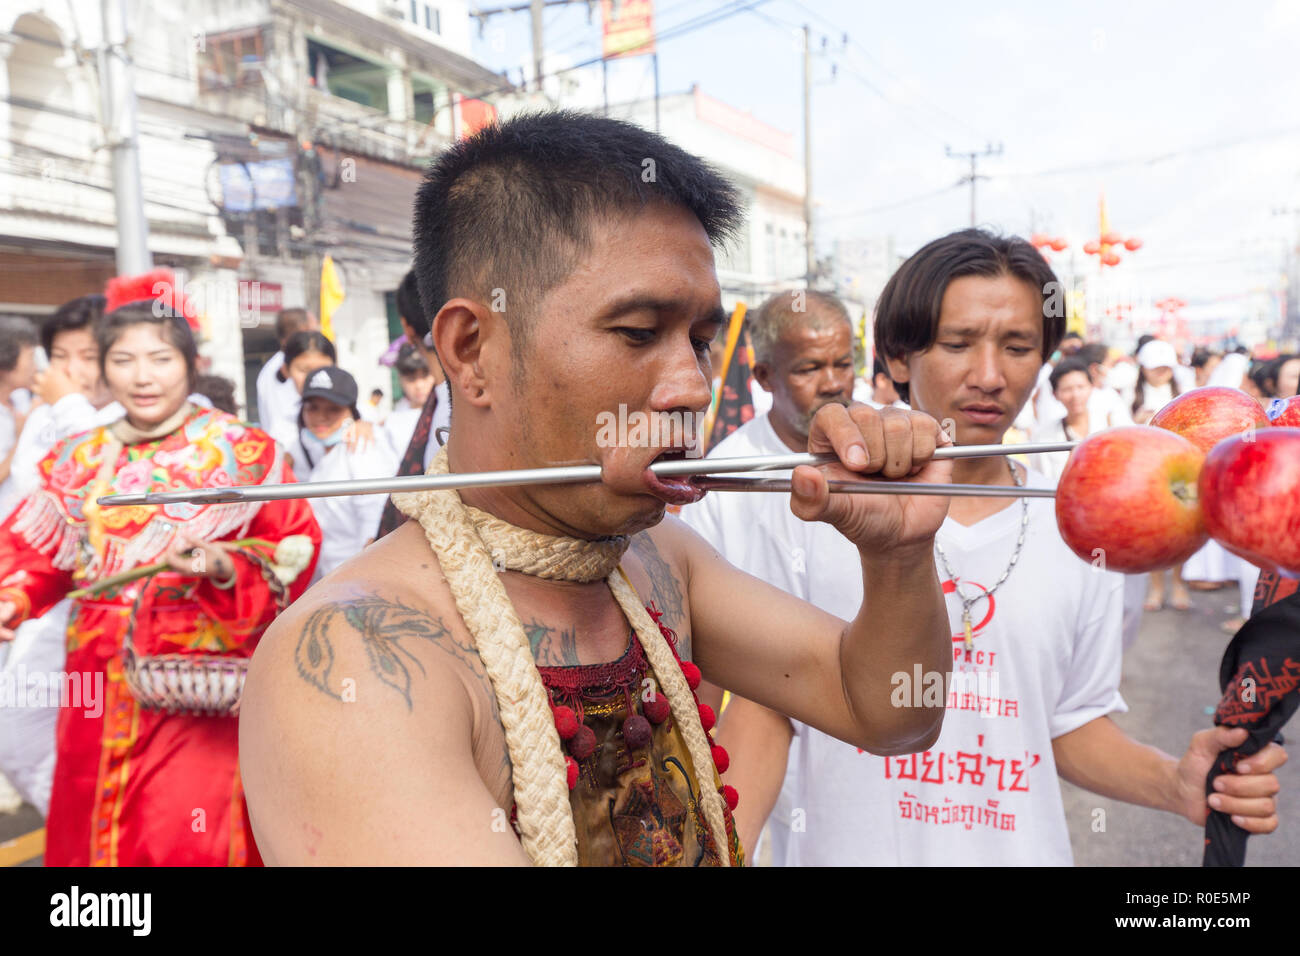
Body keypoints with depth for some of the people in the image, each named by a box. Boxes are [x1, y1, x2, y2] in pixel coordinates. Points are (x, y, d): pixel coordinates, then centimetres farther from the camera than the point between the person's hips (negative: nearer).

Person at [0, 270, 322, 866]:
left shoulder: (243, 452, -5)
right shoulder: (79, 460, 9)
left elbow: (294, 551, -7)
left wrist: (228, 569, -23)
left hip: (202, 694, -4)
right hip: (99, 695, 5)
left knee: (196, 841, -3)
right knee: (93, 833, 16)